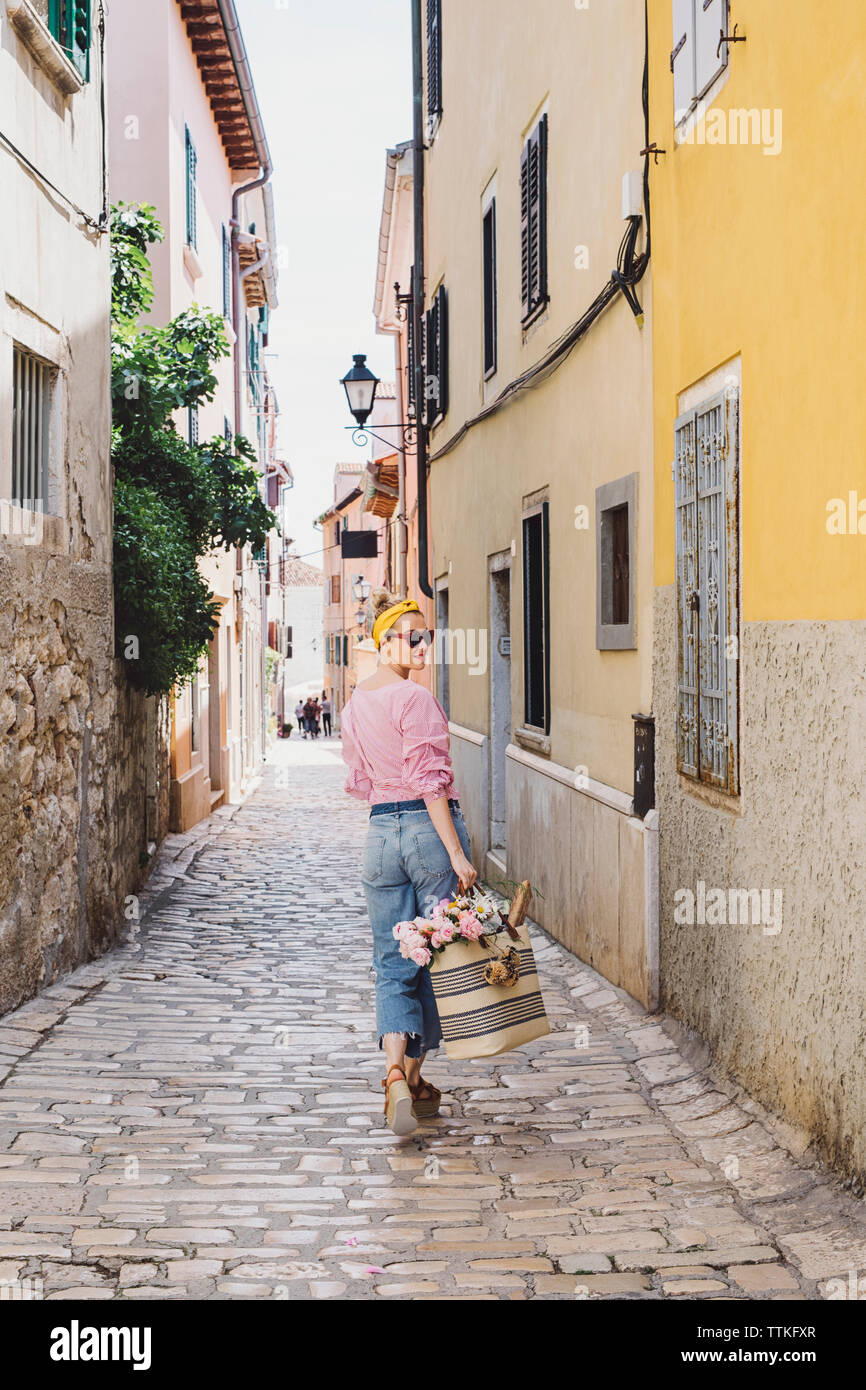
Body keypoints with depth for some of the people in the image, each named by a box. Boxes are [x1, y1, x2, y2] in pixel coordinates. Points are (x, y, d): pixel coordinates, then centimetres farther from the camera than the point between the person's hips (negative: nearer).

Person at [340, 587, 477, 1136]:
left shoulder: (354, 704, 10)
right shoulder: (416, 699, -12)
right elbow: (430, 782, -18)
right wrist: (457, 853, -18)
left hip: (381, 832, 6)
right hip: (430, 828, -6)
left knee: (392, 965, 7)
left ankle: (395, 1072, -12)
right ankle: (415, 1077, 15)